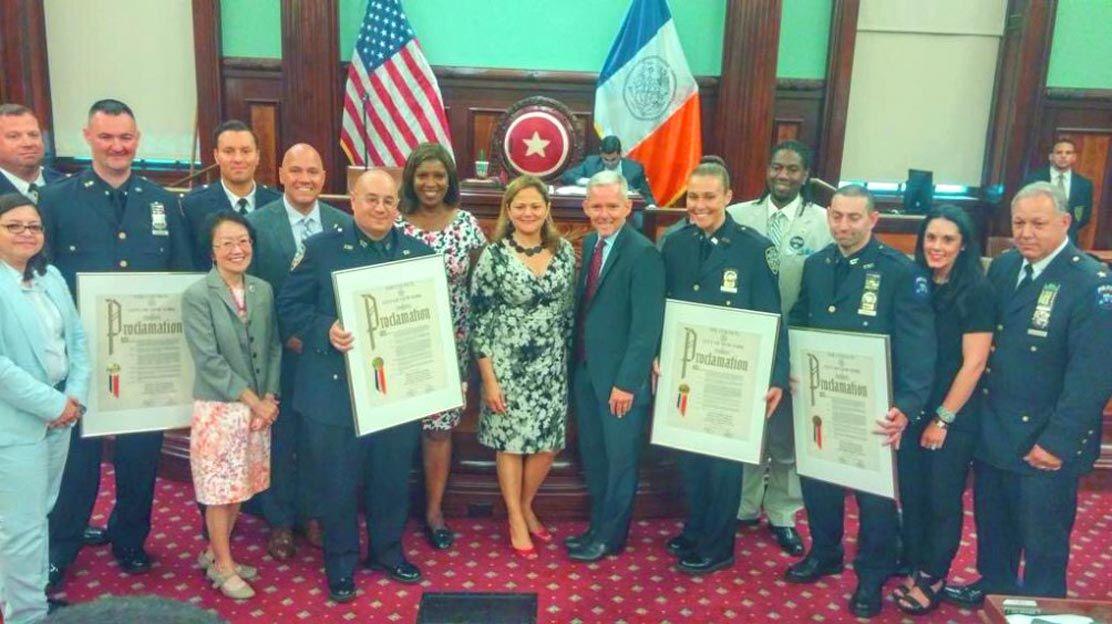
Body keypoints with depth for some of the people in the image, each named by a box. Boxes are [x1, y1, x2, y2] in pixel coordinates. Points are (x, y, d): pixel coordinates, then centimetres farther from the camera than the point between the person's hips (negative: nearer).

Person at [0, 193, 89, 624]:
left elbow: (77, 338, 10)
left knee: (38, 514, 19)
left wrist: (75, 395, -4)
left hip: (59, 415, 7)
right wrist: (51, 404, -17)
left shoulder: (51, 277, 8)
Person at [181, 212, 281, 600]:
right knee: (220, 488, 6)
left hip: (260, 407, 5)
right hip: (218, 408, -5)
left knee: (240, 486, 14)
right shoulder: (197, 296, -11)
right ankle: (223, 567, 22)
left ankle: (215, 554, 33)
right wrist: (251, 400, -15)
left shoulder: (263, 290, 4)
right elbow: (208, 360, -15)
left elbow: (274, 348, 7)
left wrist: (270, 397, -5)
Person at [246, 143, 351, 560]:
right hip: (277, 351, -2)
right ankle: (280, 522, 26)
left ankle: (313, 515, 30)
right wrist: (284, 336, -12)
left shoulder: (344, 224, 1)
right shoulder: (257, 222, -5)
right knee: (279, 437, 10)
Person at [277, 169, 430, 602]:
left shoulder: (419, 253, 4)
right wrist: (326, 330, -20)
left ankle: (387, 551, 38)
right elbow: (290, 305, -3)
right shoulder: (322, 248, -3)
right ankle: (340, 563, 30)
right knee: (338, 484, 10)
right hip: (335, 391, -2)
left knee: (393, 481, 16)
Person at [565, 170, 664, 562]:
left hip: (621, 374, -7)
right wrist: (575, 360, 4)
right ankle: (598, 526, 34)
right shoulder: (590, 243, 8)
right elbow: (583, 305, 10)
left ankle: (610, 537, 25)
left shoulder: (643, 254, -15)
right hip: (585, 368, 7)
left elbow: (647, 326, -18)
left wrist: (627, 382, -18)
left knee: (620, 457, 9)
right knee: (592, 454, 17)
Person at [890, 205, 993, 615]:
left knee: (943, 499, 8)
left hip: (955, 416, -4)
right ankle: (913, 567, 28)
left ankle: (934, 577, 26)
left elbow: (974, 363, -13)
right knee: (911, 494, 11)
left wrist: (943, 419, -11)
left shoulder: (977, 292, -11)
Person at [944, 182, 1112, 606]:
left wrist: (1058, 443, -20)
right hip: (992, 429, 6)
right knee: (992, 524, 22)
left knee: (1042, 543, 10)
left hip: (1044, 445, -6)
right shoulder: (1003, 266, 3)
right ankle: (994, 588, 44)